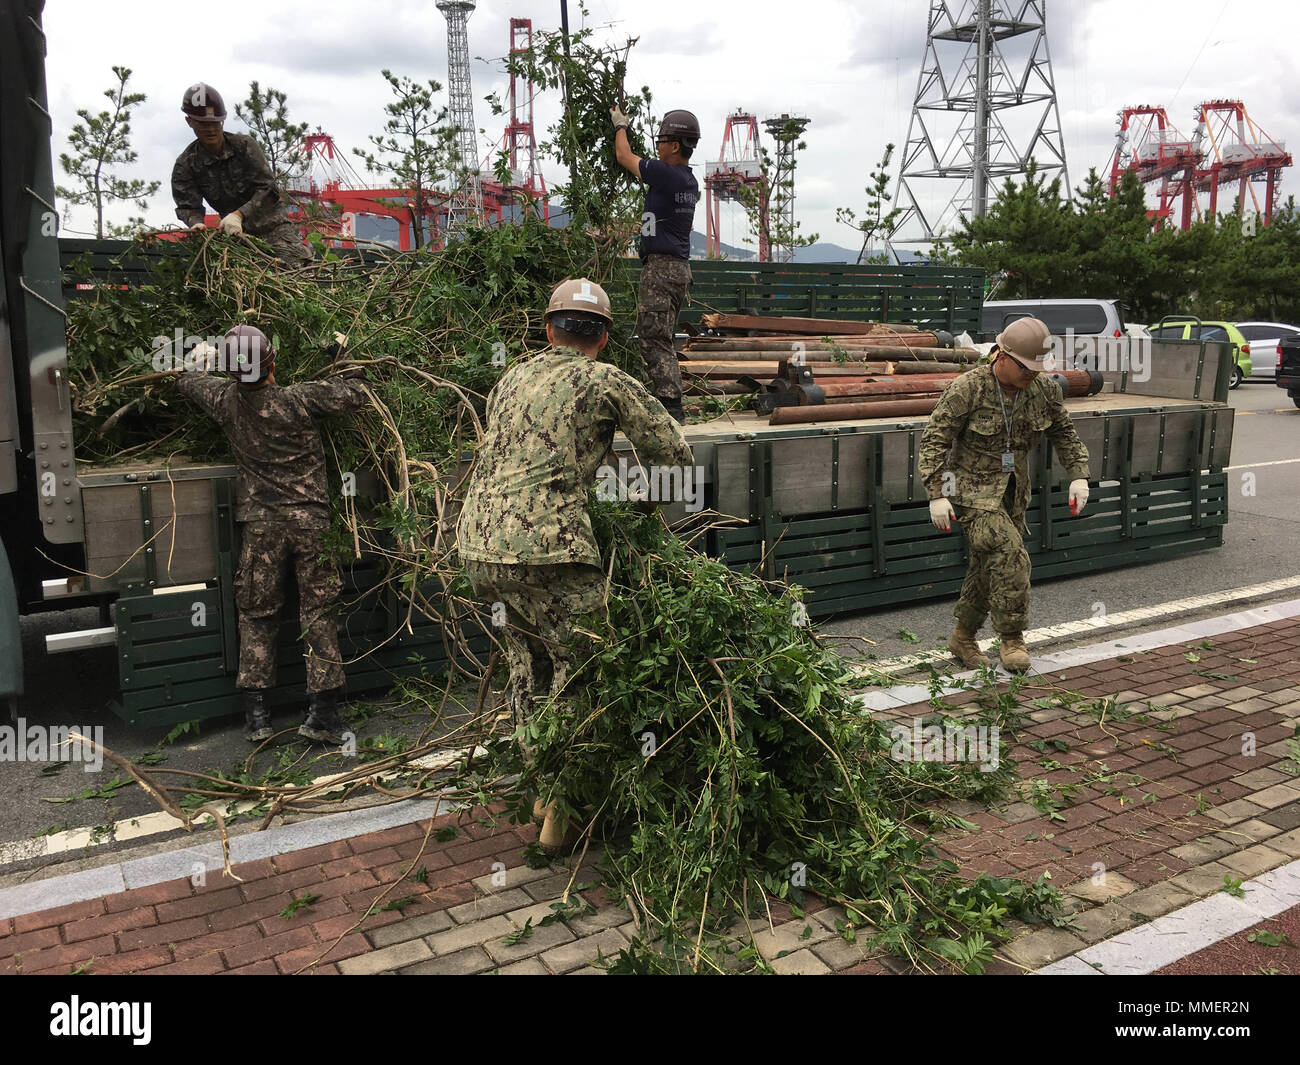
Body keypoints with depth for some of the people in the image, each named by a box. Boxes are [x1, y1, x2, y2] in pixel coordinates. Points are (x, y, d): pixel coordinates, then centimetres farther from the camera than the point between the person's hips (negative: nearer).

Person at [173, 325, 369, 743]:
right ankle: (324, 714, 4)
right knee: (317, 613, 4)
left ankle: (256, 715, 12)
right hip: (310, 519, -2)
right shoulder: (297, 400, -12)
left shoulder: (225, 400, -1)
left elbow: (184, 380, 20)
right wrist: (343, 357, 10)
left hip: (261, 524, 2)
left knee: (256, 615, 12)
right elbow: (357, 394, -6)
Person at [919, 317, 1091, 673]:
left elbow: (1064, 433, 12)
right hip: (971, 489, -6)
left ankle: (963, 638, 29)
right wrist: (936, 495, -22)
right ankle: (1012, 640, -8)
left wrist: (1079, 477, 1)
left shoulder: (1044, 389, -4)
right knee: (1009, 553, -22)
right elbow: (933, 440, -16)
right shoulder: (967, 389, -19)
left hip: (1012, 492, 6)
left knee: (989, 568, 10)